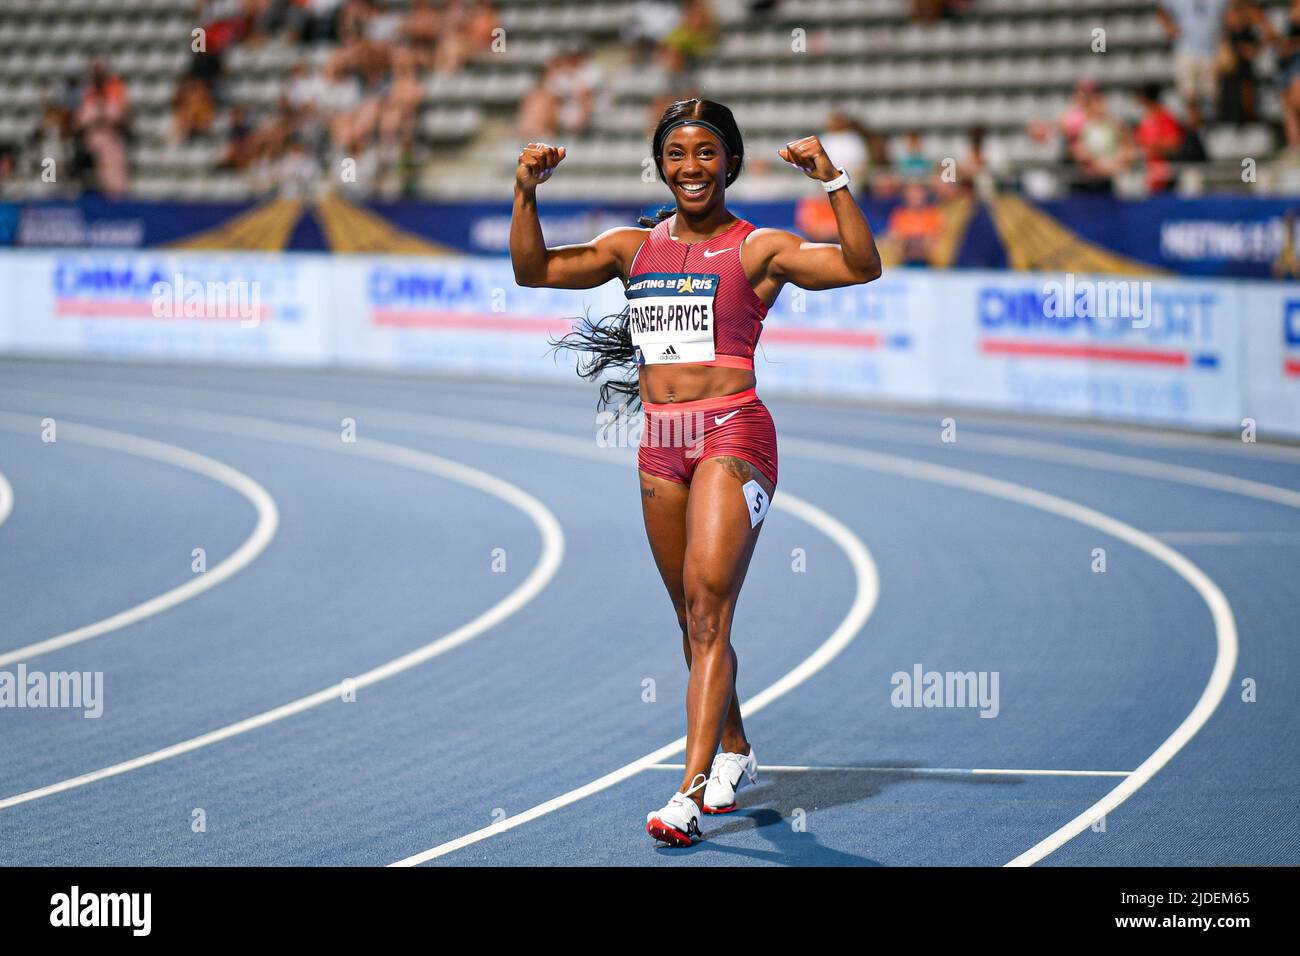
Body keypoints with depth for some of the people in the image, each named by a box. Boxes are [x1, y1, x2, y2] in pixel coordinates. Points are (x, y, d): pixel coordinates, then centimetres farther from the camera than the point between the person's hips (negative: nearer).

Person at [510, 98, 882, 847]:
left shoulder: (757, 250, -2)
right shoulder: (635, 247, 13)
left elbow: (862, 268, -13)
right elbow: (533, 272, 11)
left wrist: (834, 181, -21)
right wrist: (527, 193, -1)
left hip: (733, 433, -6)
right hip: (662, 441, 6)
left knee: (709, 606, -16)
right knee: (694, 617, 14)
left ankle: (693, 793, -21)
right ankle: (735, 752, 34)